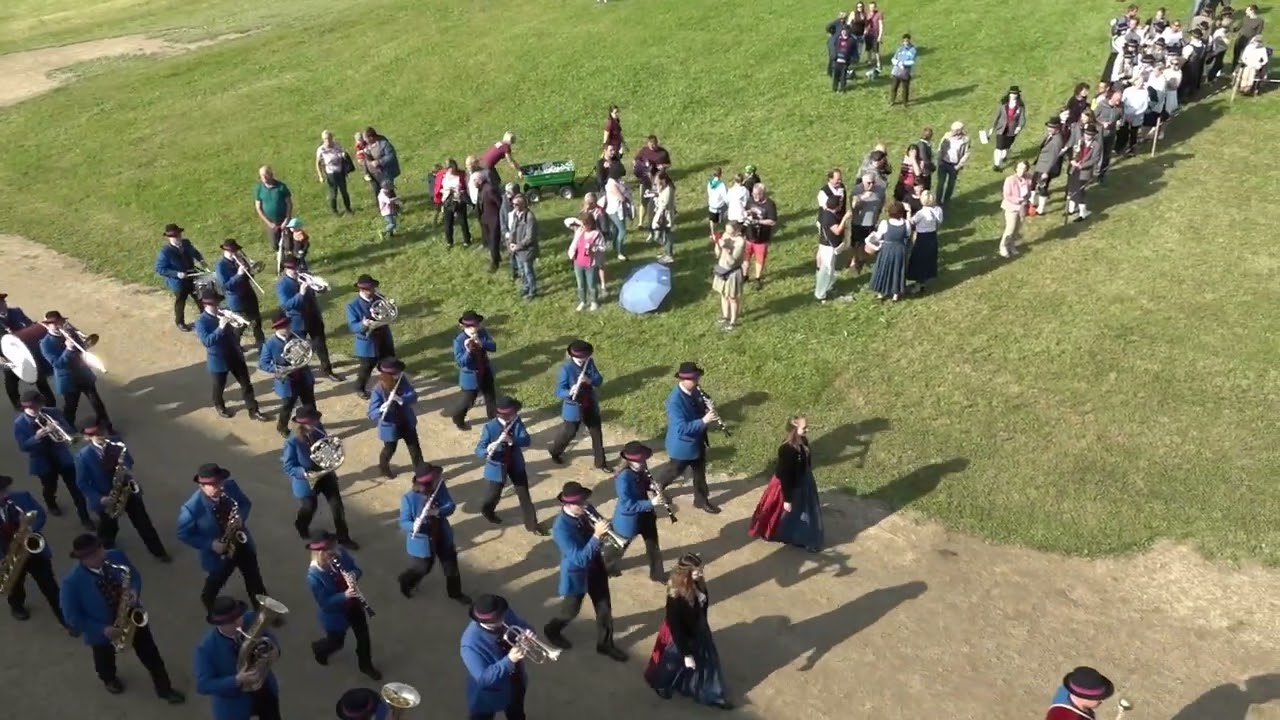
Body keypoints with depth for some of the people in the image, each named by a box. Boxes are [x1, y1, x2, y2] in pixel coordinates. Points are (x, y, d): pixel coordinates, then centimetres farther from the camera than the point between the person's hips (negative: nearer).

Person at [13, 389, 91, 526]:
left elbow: (71, 432, -8)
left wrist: (59, 427, -30)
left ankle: (84, 517, 14)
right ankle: (52, 505, 56)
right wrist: (36, 437, -34)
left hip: (63, 457, 0)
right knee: (49, 488, 24)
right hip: (43, 462, 0)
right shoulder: (20, 423, -13)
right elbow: (23, 446, -16)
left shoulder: (54, 413, -10)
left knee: (76, 488, 3)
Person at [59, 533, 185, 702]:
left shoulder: (116, 556, -20)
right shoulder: (72, 582, -29)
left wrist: (134, 591, -24)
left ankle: (165, 689, 36)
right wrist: (103, 630, -22)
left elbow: (135, 575, -3)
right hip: (102, 630, -2)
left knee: (151, 656, 15)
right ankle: (109, 679, 64)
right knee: (106, 661, 29)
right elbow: (72, 617, -19)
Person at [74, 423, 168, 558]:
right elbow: (82, 484, -11)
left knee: (143, 523, 11)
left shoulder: (116, 443, -9)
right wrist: (100, 499, -19)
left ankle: (158, 551, 27)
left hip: (127, 490, 2)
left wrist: (126, 467, -19)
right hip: (105, 498, -2)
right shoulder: (83, 456, -17)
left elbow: (129, 462, 5)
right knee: (109, 528, 21)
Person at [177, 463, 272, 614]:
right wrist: (210, 544, -23)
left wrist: (241, 516, -21)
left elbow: (246, 503, 1)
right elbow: (184, 535, -15)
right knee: (214, 585, 24)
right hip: (218, 554, -3)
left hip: (243, 545, 3)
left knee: (255, 583, 19)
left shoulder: (231, 486, -18)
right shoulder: (191, 508, -29)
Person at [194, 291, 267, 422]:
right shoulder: (201, 322, -18)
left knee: (246, 384, 10)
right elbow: (206, 341, -33)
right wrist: (220, 328, -40)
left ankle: (253, 409, 22)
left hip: (235, 355, 5)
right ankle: (219, 406, 45)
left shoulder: (223, 313, -1)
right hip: (217, 360, -5)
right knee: (218, 387, 17)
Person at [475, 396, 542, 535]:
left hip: (516, 465, 3)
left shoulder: (517, 422, -13)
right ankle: (487, 511, 51)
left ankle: (531, 524, 24)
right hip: (497, 467, -3)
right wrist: (487, 451, -47)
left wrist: (511, 440, -42)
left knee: (524, 495, 9)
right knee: (494, 495, 16)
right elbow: (478, 450, -24)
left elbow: (527, 441, -24)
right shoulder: (489, 427, -23)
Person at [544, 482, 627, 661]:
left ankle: (605, 644, 39)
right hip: (576, 574, -6)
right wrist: (596, 536, -44)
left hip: (595, 567, 6)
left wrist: (603, 529, -15)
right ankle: (552, 630, 51)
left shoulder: (585, 511, -14)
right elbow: (579, 559, -37)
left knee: (604, 608, 17)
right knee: (571, 610, 19)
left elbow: (599, 528, 5)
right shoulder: (561, 527, -34)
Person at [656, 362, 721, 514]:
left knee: (700, 472, 20)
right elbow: (681, 429, -35)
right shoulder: (675, 401, -33)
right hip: (682, 446, -7)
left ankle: (701, 500, 38)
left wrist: (709, 411, -15)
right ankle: (657, 487, 45)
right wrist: (704, 421, -39)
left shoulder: (694, 391, -8)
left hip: (697, 441, 7)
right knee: (674, 471, 17)